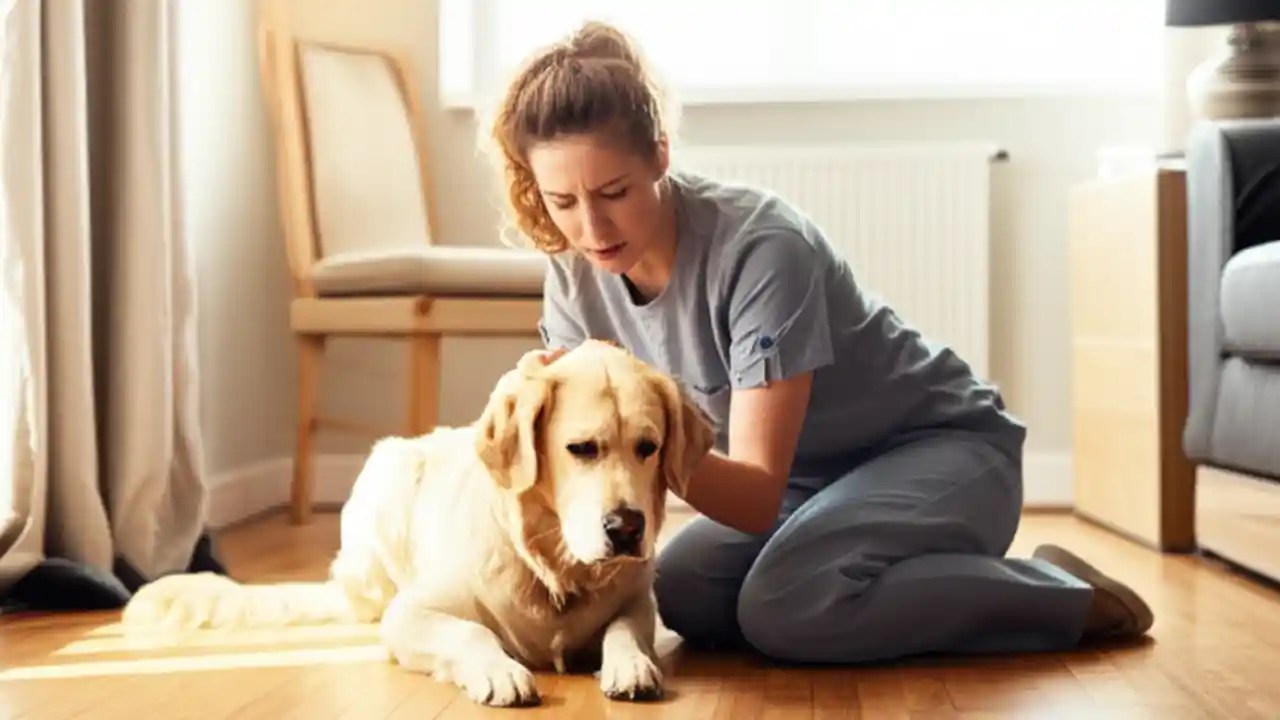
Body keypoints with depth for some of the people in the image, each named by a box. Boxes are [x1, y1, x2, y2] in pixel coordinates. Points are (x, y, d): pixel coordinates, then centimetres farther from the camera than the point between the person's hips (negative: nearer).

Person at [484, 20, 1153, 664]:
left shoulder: (759, 247, -30)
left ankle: (1063, 596, -9)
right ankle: (914, 587, 6)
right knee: (682, 594, -17)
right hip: (811, 477, 7)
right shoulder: (577, 272, -10)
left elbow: (757, 499, -33)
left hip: (943, 448, -7)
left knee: (785, 607, -31)